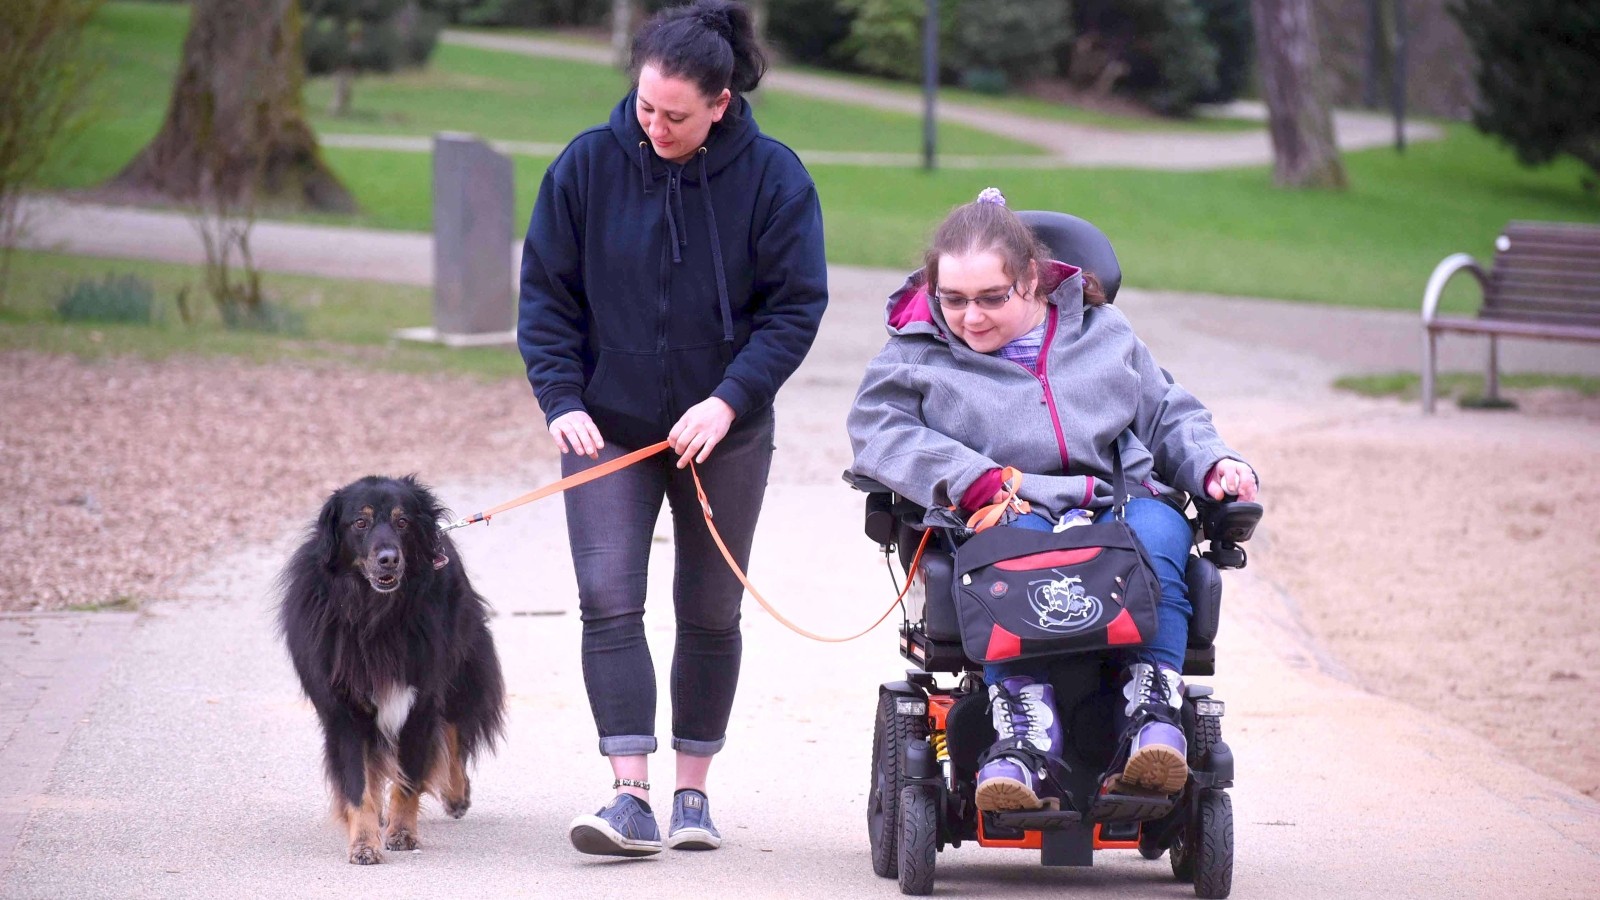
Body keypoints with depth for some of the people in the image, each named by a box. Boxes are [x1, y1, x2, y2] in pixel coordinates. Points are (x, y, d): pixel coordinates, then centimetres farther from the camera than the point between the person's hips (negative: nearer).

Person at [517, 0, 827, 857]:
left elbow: (795, 306, -8)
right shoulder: (588, 166, -7)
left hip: (724, 435, 0)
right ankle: (631, 799, -16)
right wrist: (562, 400, -12)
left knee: (710, 614, 9)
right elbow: (546, 294, -1)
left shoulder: (772, 177, -10)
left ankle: (693, 790, 21)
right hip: (609, 428, 0)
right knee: (609, 602, -12)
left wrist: (729, 401, -19)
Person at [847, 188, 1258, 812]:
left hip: (1122, 507, 2)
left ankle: (1154, 717, -43)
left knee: (1156, 529, -35)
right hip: (1007, 520, -2)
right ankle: (1025, 743, -52)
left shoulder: (1102, 333, 23)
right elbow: (878, 429, 0)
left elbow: (1169, 416, 28)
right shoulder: (918, 355, 16)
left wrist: (1213, 464, 7)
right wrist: (973, 480, -15)